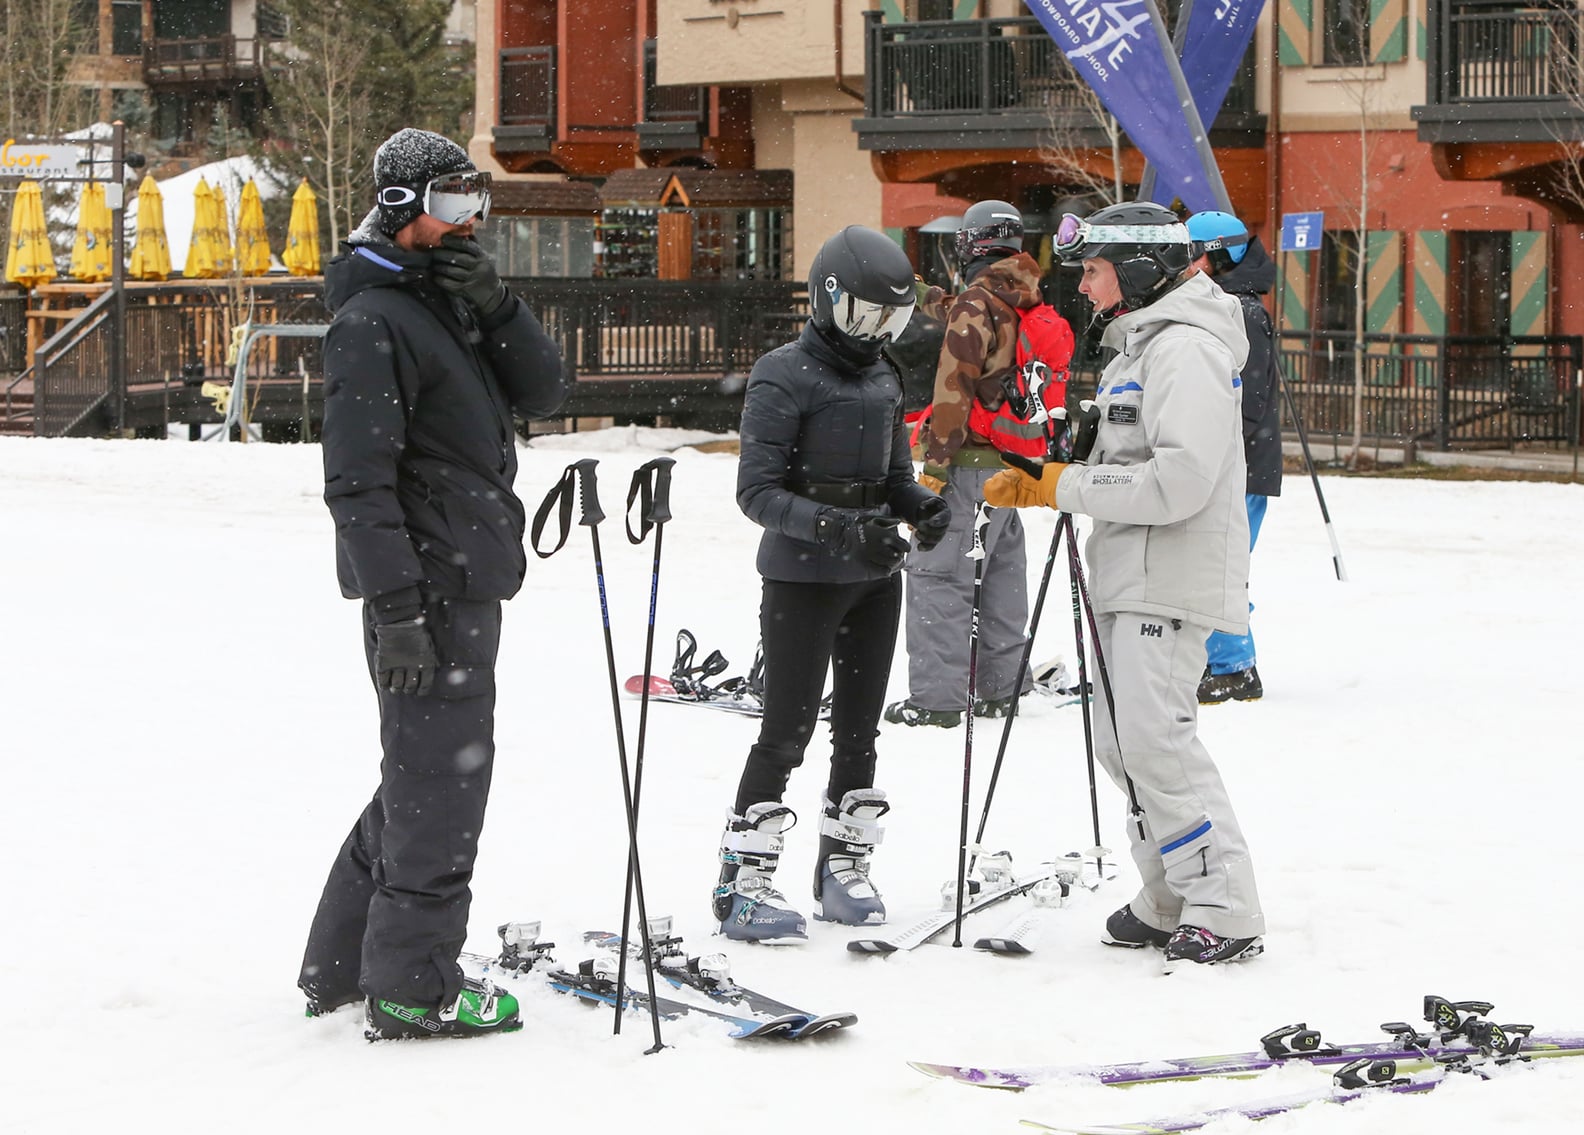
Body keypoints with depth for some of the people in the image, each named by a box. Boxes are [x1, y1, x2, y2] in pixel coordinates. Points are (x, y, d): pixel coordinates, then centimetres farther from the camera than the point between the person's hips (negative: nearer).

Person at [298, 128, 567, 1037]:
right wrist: (396, 605, -23)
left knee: (425, 777, 17)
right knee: (443, 779, -6)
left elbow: (544, 392, 8)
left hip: (470, 582, 10)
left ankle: (343, 965, 25)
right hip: (427, 588, -10)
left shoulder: (461, 305, 17)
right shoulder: (375, 321, -13)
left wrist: (497, 305, -7)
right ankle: (413, 986, 2)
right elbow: (359, 477, -19)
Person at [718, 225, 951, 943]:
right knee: (788, 728, -7)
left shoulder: (884, 379, 11)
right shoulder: (784, 379, -12)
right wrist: (838, 529, -28)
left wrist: (922, 506, -4)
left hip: (875, 578, 7)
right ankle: (743, 882, -1)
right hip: (803, 579, -7)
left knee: (860, 728, 12)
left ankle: (844, 865, 25)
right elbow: (757, 491, -16)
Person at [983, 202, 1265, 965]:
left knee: (1155, 738, -14)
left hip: (1170, 579, -11)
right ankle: (1169, 902, 17)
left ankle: (1226, 910, -11)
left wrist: (1068, 487, -16)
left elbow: (1178, 480, -23)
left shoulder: (1186, 351, -15)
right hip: (1126, 576, 11)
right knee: (1121, 742, 10)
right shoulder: (1137, 347, 19)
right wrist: (1036, 486, 11)